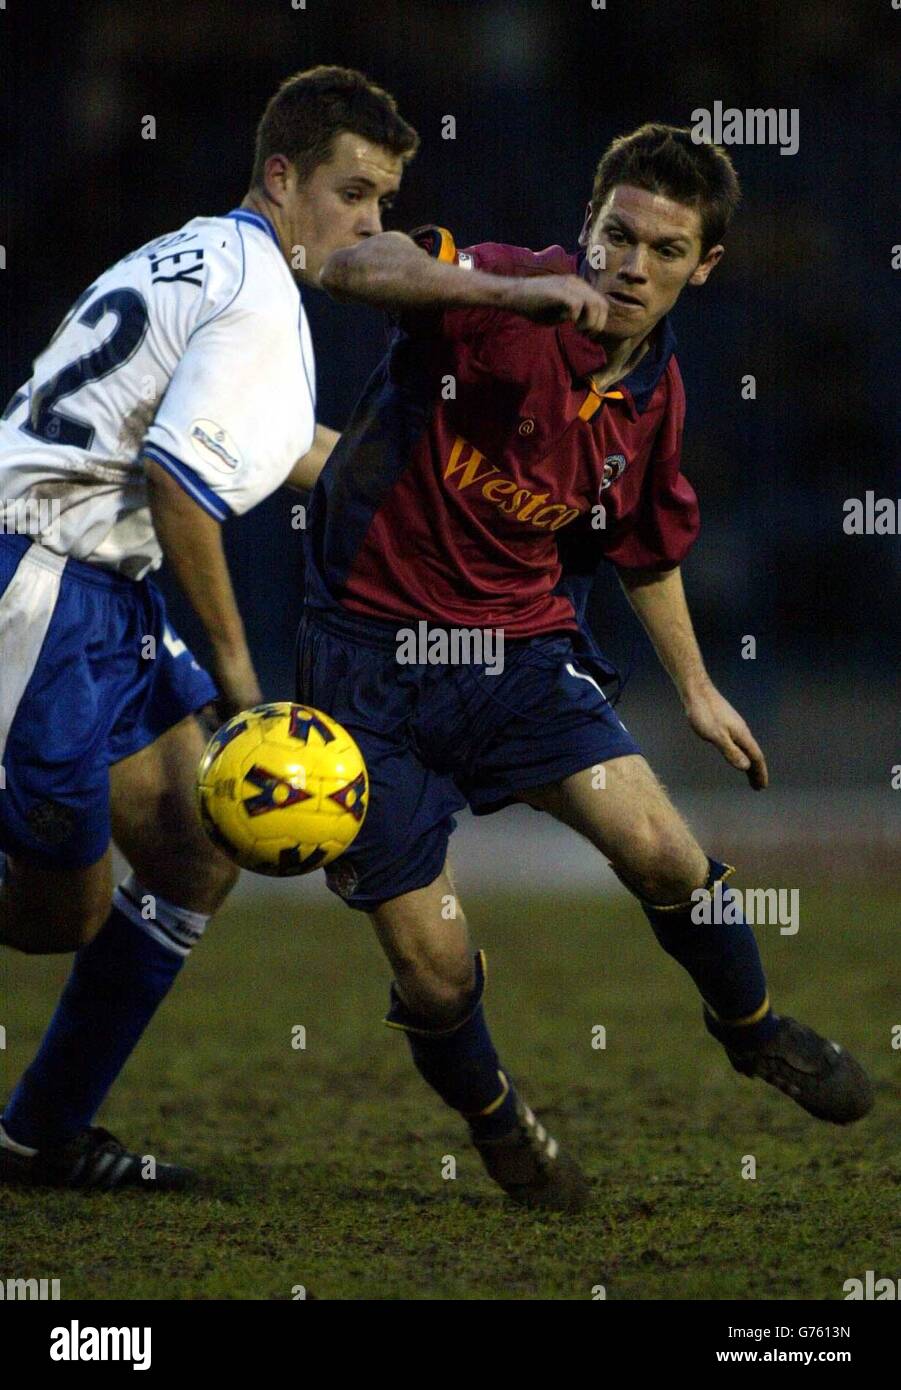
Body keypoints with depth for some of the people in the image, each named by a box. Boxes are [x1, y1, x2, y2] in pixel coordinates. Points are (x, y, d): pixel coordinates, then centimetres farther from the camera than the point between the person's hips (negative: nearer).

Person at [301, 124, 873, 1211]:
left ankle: (750, 1028, 15)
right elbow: (350, 270, -34)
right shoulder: (502, 299, -16)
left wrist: (696, 690, 27)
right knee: (433, 973, -6)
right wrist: (516, 291, -45)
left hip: (520, 649, 4)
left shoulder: (654, 397, 4)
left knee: (657, 846, -17)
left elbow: (646, 550, 22)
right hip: (373, 652, -4)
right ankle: (492, 1117, 28)